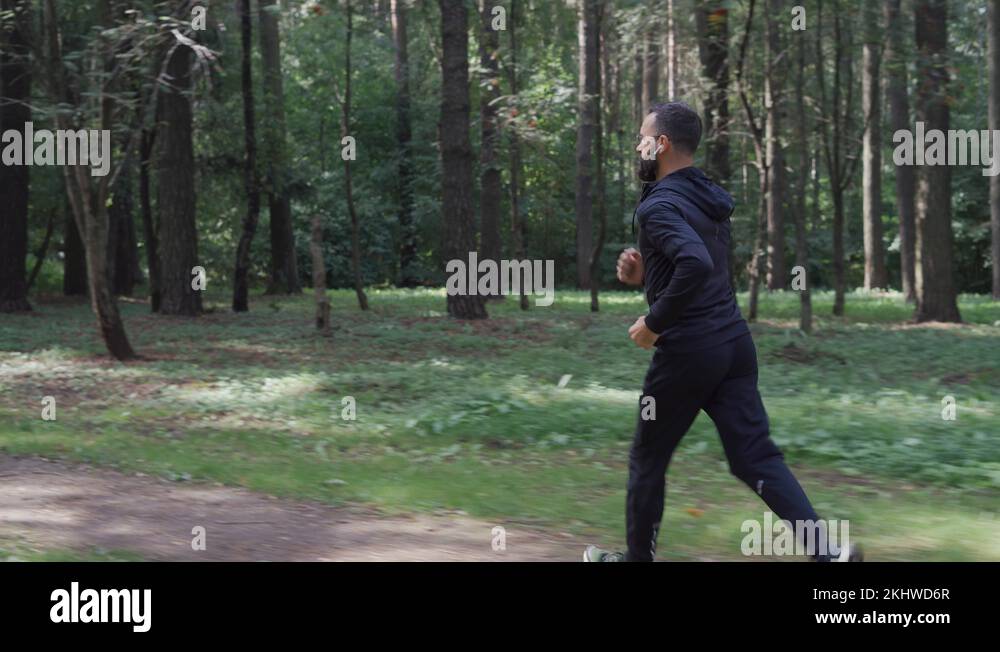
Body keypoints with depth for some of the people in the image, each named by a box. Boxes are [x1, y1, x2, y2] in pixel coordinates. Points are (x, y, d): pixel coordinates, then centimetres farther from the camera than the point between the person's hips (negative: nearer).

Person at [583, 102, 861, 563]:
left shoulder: (659, 205, -14)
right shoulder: (709, 199, 15)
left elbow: (696, 265, -32)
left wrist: (653, 323, -20)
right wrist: (645, 273, 12)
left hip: (688, 350, -8)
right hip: (734, 341, 8)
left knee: (647, 460, 11)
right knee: (756, 458, 5)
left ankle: (638, 557, 25)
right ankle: (828, 550, -8)